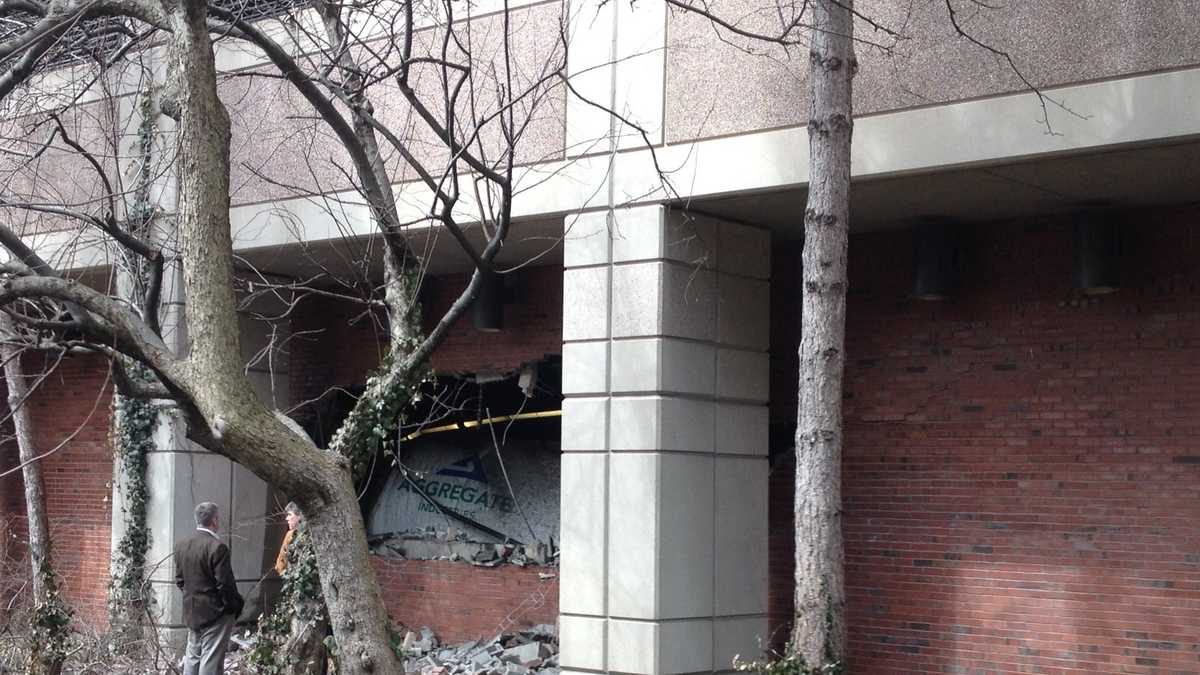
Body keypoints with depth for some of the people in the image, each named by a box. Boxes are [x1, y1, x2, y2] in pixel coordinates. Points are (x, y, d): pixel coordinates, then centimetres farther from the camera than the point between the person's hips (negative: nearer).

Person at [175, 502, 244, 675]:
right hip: (215, 613, -7)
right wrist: (236, 606, -4)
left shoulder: (181, 545, 2)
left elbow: (179, 580, 9)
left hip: (191, 613, 7)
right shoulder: (217, 547, -20)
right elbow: (225, 584, -18)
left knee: (192, 658, 16)